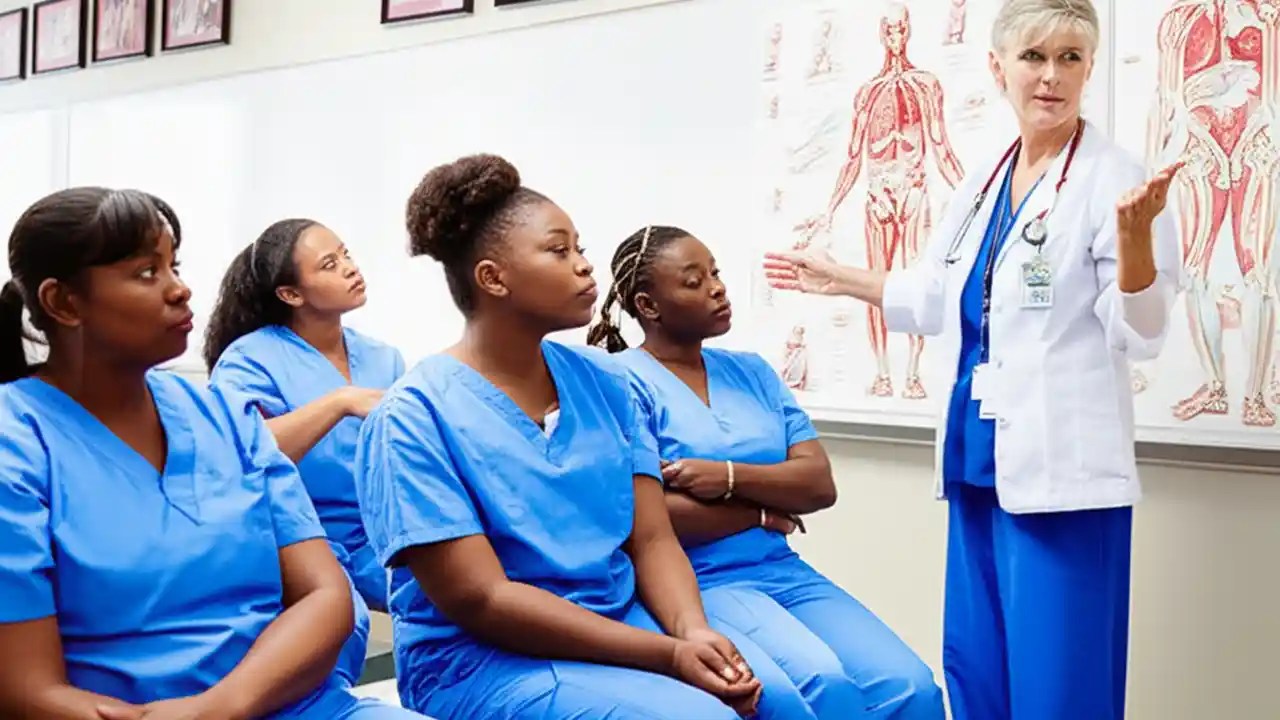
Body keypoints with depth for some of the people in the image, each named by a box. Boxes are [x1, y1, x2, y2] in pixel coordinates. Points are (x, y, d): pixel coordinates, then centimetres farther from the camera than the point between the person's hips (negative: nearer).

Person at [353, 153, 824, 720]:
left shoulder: (603, 383, 6)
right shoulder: (416, 416, -12)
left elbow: (651, 538, 4)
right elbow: (481, 600, -18)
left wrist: (692, 631, -18)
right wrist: (668, 656, -23)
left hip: (626, 619, 5)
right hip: (485, 658, -5)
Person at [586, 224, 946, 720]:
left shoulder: (751, 371, 14)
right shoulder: (623, 381, -5)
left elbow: (820, 484, 6)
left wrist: (730, 477, -13)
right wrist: (764, 513, -3)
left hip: (784, 573, 6)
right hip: (696, 583, -6)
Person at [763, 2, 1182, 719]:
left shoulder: (1114, 180, -10)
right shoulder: (984, 181, 11)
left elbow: (1141, 335, -14)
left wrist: (1134, 233, -29)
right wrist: (837, 278, 24)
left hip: (1061, 468, -7)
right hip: (979, 455, 7)